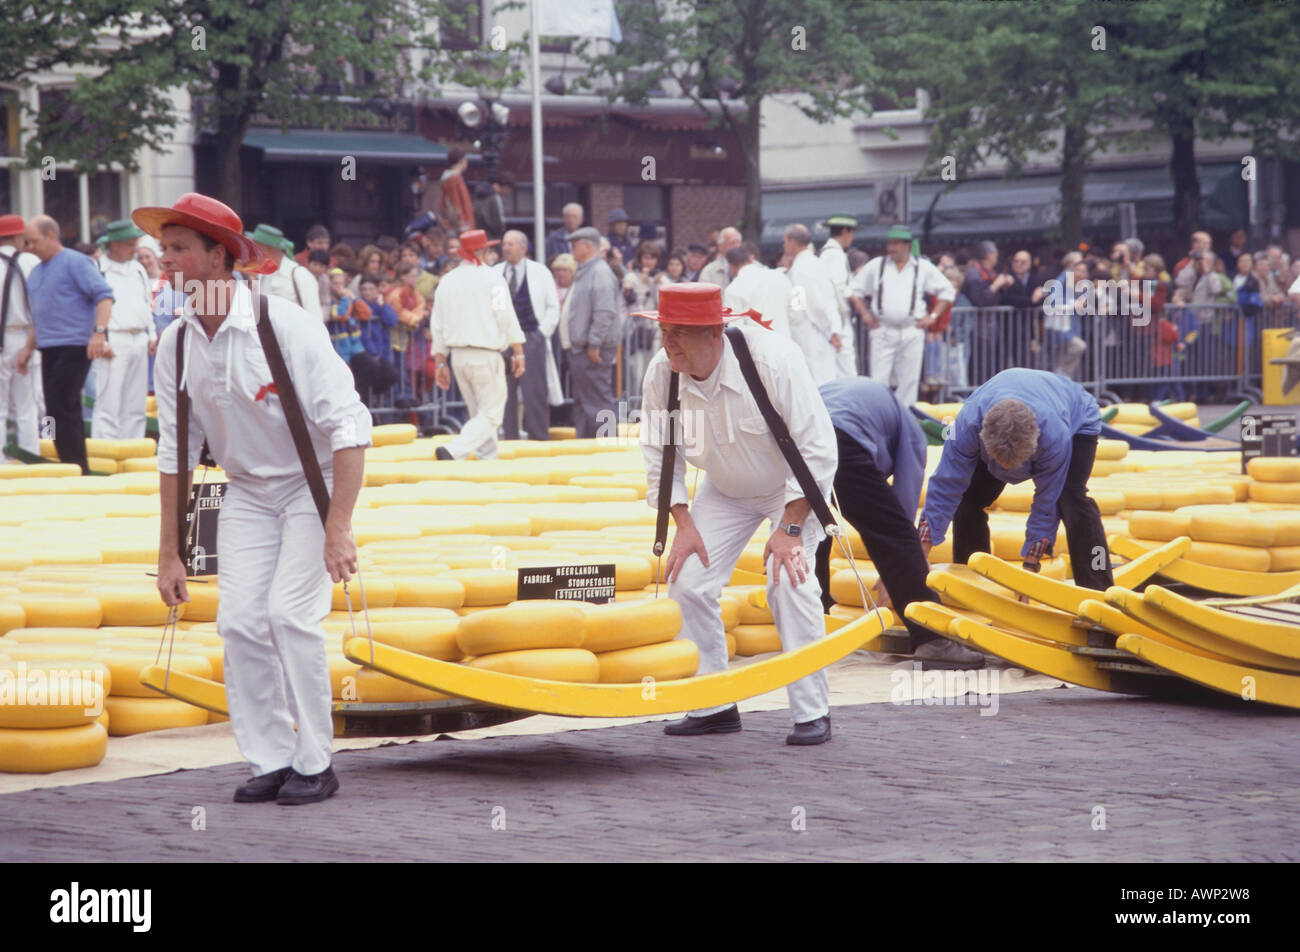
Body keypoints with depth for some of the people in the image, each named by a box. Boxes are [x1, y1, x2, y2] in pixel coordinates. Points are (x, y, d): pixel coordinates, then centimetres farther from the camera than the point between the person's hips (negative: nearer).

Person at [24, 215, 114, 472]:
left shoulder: (75, 262, -7)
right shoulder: (36, 272, 18)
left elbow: (104, 295, -14)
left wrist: (99, 332, -24)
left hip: (73, 347, -9)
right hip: (49, 349, 9)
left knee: (61, 411, -15)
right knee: (58, 411, 9)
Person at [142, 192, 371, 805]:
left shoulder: (284, 325, -24)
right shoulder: (176, 343, -6)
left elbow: (348, 427, -25)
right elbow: (175, 452, 3)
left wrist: (338, 528, -31)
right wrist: (169, 553, 2)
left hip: (314, 484, -5)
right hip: (245, 494, 5)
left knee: (290, 612, -17)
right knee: (240, 620, -8)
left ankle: (315, 765, -6)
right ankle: (270, 761, 4)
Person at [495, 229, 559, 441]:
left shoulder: (539, 272, 3)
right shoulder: (495, 273, 8)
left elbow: (553, 306, 5)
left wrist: (543, 333, -3)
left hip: (531, 338, -3)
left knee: (534, 391, -4)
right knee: (505, 392, 3)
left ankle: (539, 437, 1)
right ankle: (510, 438, 8)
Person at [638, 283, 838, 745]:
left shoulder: (771, 361, -34)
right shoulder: (661, 373, -21)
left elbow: (817, 450, -27)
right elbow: (661, 455, -4)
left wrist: (790, 528, -28)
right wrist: (684, 524, -12)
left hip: (795, 485, -5)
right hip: (726, 490, 5)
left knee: (789, 579, -22)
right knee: (687, 581, -8)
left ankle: (811, 713, -13)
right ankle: (713, 706, 6)